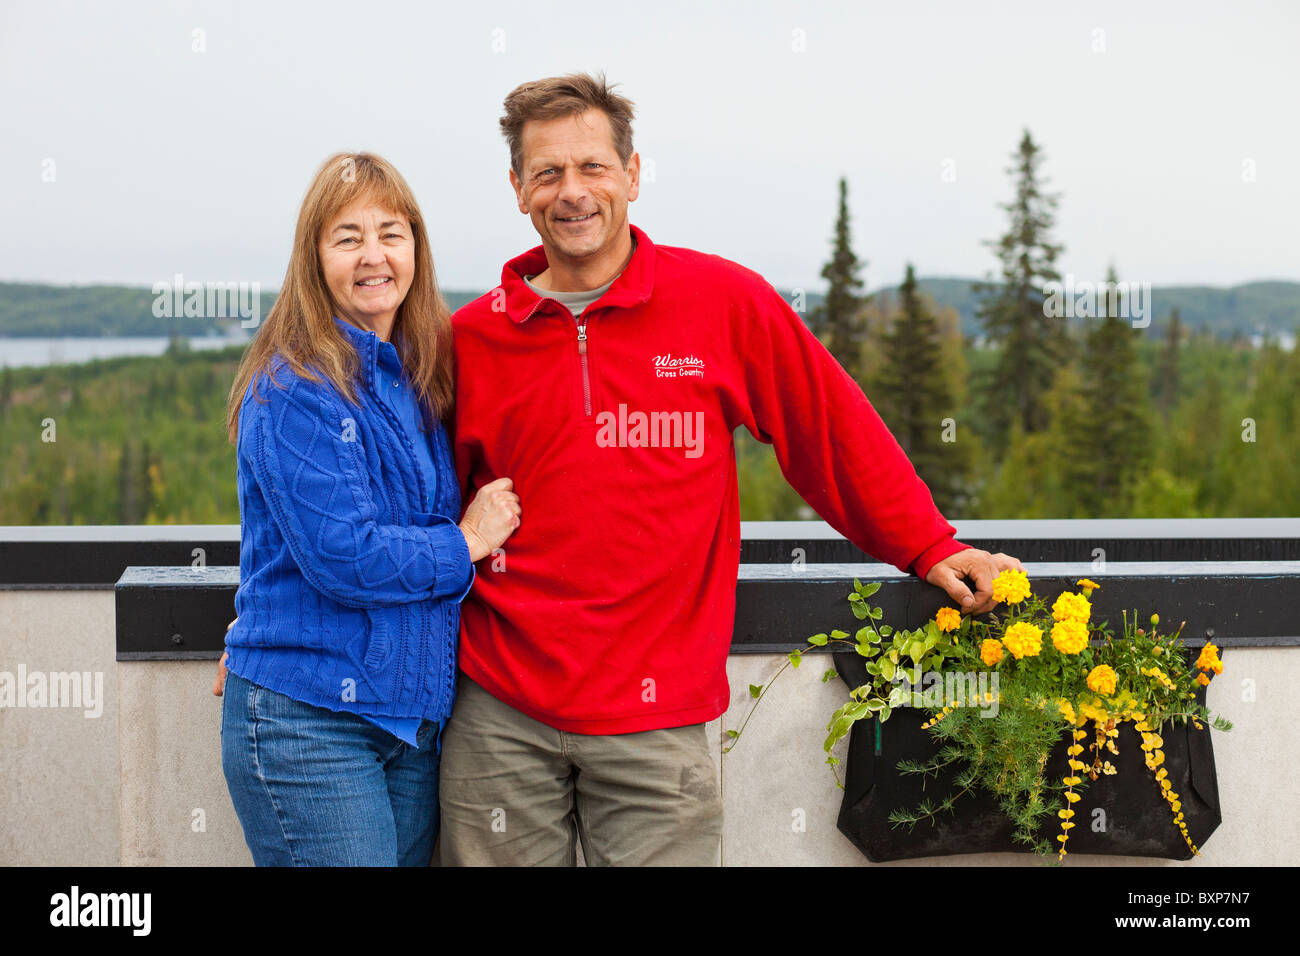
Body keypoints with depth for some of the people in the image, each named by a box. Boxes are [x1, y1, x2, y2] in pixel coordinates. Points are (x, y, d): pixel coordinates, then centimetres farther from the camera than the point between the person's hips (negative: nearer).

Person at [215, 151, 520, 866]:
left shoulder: (416, 375, 11)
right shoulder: (294, 388, -12)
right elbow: (341, 558, -19)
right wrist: (466, 543, -6)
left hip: (412, 715, 7)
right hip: (308, 724, -7)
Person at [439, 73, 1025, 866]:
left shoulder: (724, 302, -1)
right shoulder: (471, 338, 4)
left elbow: (837, 431, 7)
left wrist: (932, 549, 7)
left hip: (660, 718, -1)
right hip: (502, 711, 2)